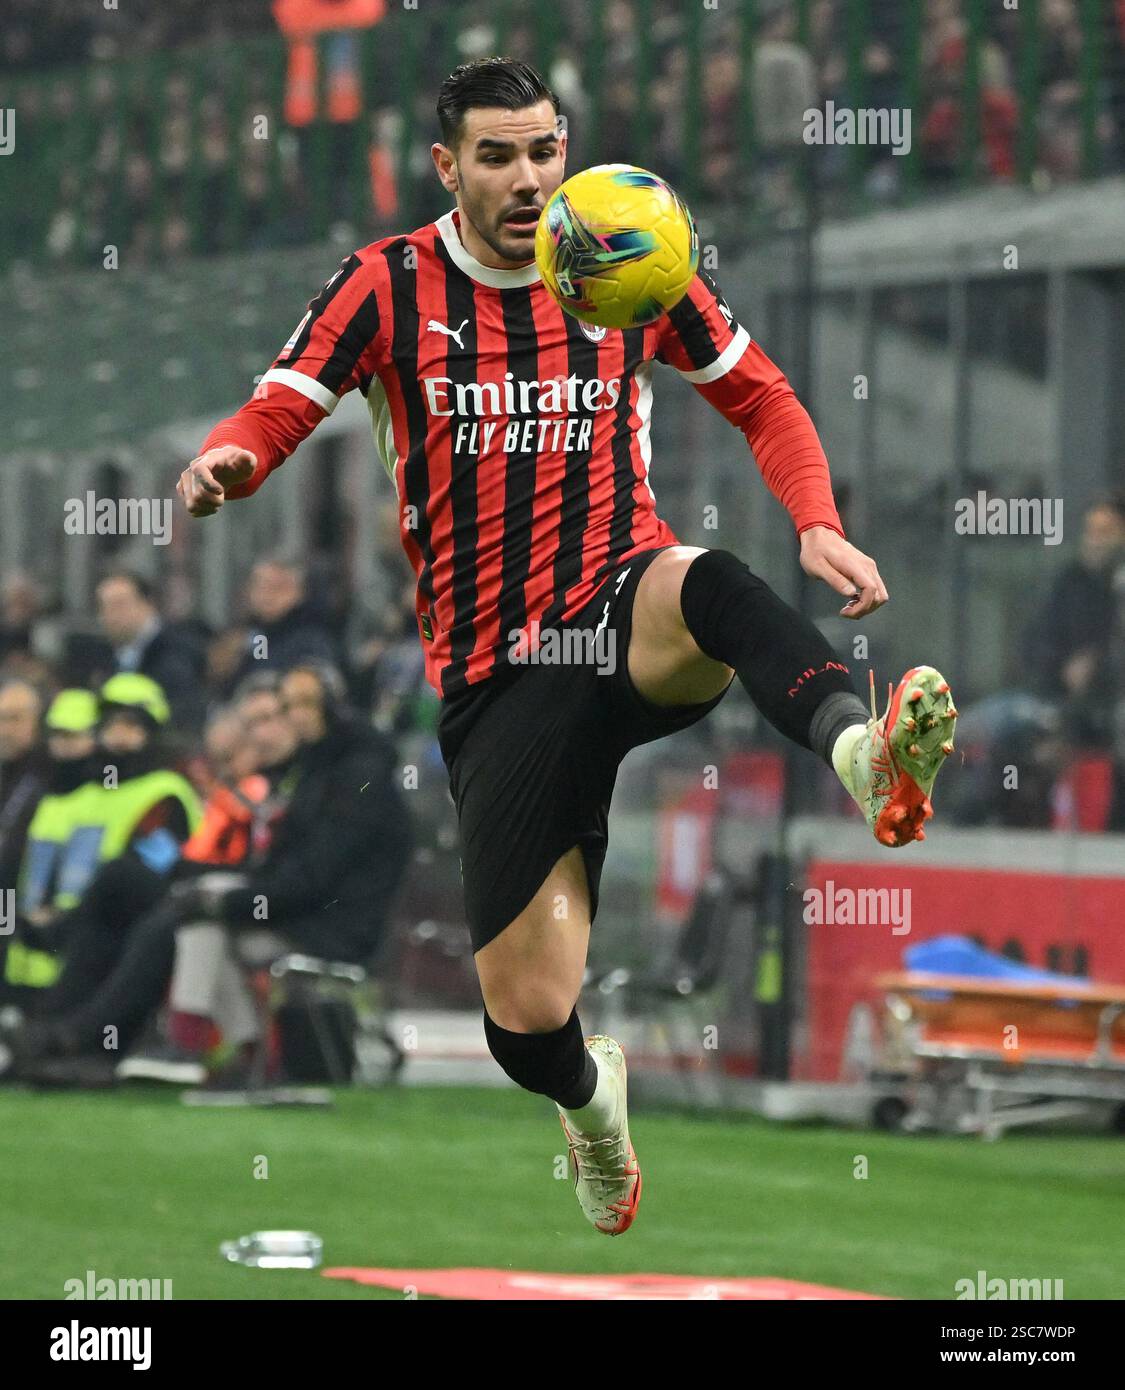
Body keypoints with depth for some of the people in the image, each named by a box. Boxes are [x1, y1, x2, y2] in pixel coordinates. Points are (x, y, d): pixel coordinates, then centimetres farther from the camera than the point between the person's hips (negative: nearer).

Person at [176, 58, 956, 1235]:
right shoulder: (388, 287, 1)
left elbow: (762, 399, 15)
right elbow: (276, 415, -6)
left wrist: (816, 525, -4)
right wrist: (222, 463, -31)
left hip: (626, 625, 0)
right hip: (494, 682, 0)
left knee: (703, 584, -40)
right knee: (525, 1020, -5)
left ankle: (861, 751, -68)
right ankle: (589, 1097, 34)